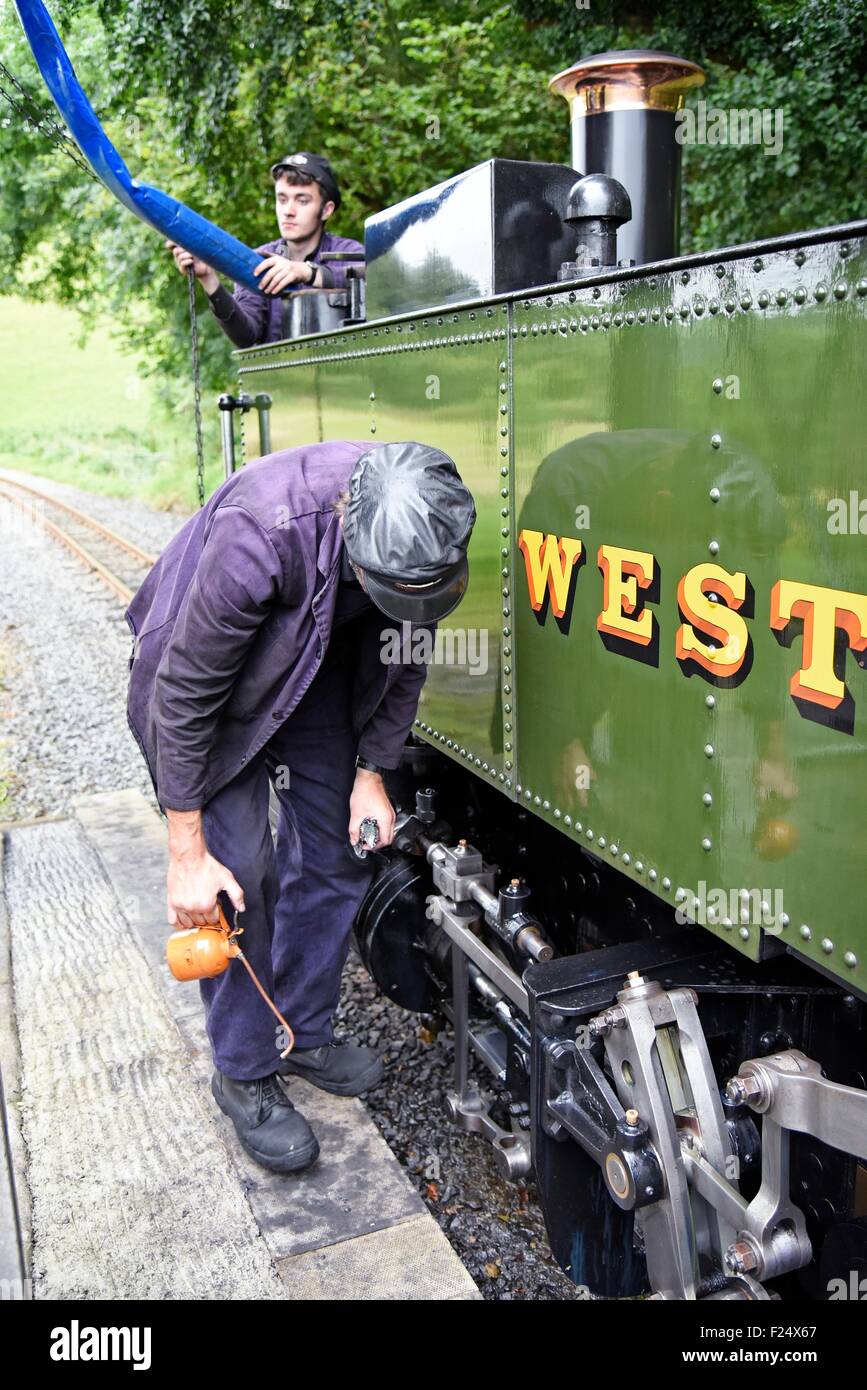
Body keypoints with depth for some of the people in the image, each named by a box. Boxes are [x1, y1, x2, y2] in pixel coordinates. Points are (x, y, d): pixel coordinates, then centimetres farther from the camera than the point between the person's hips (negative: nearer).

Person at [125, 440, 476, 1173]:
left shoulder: (422, 532, -24)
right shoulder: (261, 534, -41)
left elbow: (406, 655, -4)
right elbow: (185, 695, -30)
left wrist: (371, 774, -5)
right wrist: (187, 852, -24)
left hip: (320, 669, 6)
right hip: (204, 672, -5)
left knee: (333, 849, 7)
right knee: (238, 869, -10)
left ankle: (304, 1032, 27)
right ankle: (244, 1073, 9)